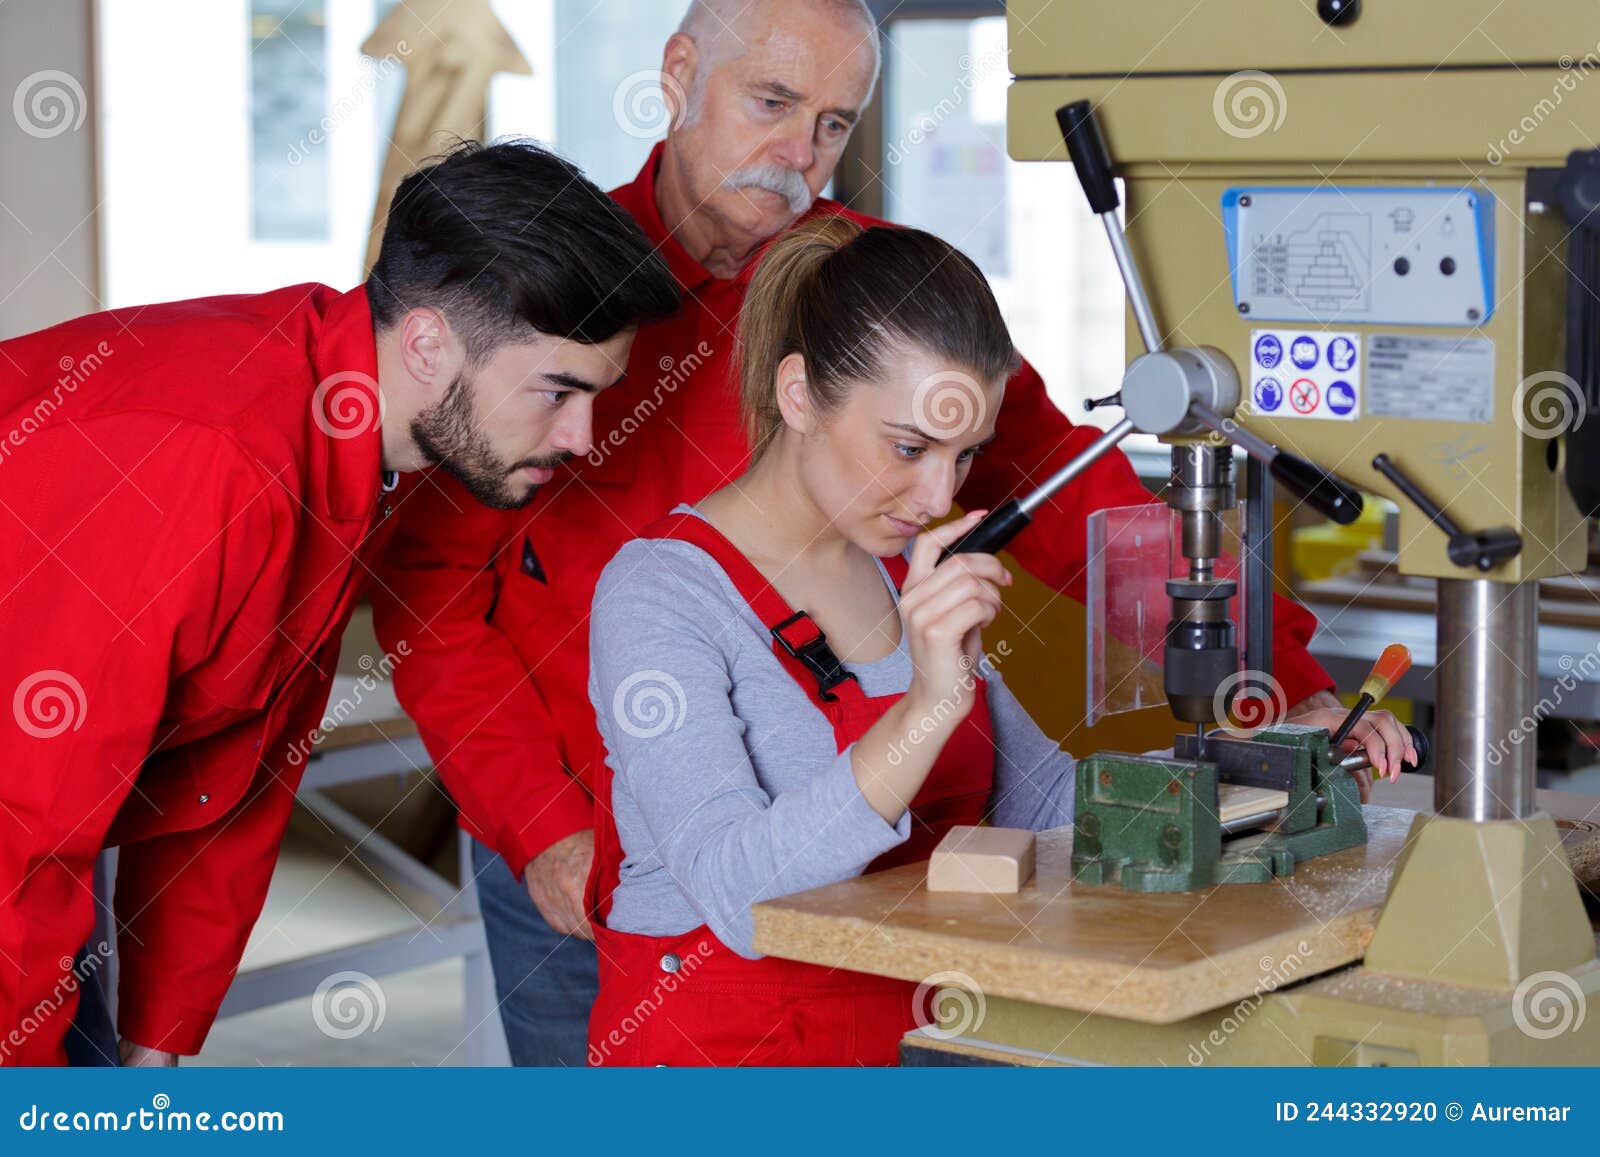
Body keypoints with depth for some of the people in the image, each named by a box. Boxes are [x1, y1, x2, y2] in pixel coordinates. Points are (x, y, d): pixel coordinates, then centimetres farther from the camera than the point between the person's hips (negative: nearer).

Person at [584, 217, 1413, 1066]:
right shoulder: (658, 594, -12)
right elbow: (740, 899, -25)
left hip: (910, 1030, 7)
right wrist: (928, 709, -35)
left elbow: (1044, 801, 18)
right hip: (719, 1053, -7)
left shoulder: (902, 575, 13)